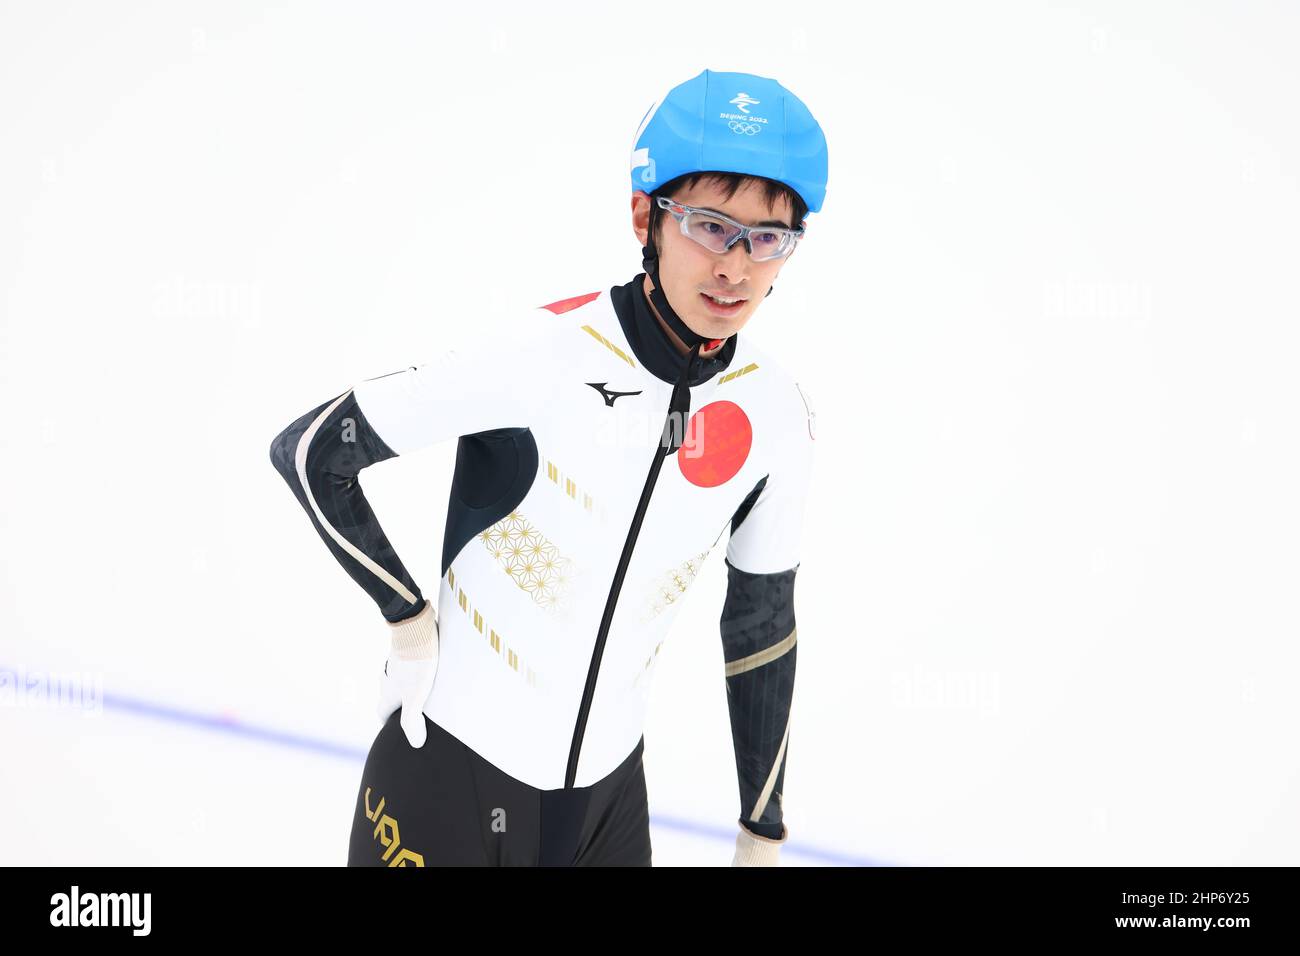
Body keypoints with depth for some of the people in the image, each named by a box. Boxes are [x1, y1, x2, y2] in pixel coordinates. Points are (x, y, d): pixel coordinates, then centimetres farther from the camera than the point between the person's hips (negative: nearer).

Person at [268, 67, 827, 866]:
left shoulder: (778, 416, -6)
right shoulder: (542, 356, -22)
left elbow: (763, 629, 6)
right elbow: (309, 451, -15)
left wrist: (764, 831, 12)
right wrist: (409, 620, -10)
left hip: (610, 789, 4)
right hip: (450, 769, -4)